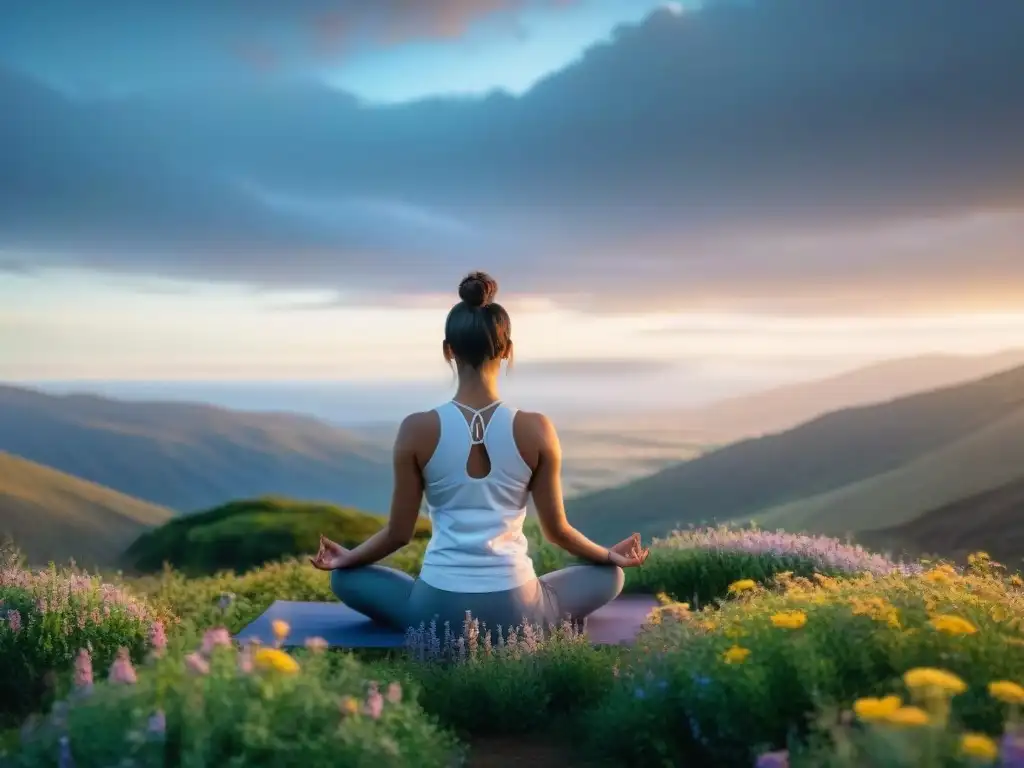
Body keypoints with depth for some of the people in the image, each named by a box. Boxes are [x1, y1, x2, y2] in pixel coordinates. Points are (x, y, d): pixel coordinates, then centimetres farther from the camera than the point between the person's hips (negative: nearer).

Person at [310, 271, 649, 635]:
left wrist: (347, 557, 21)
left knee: (345, 577, 28)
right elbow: (556, 529, 2)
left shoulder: (417, 429, -9)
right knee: (608, 575, 28)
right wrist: (611, 555, 22)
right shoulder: (536, 429, -8)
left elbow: (400, 532, 1)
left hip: (437, 611, 0)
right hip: (515, 611, 0)